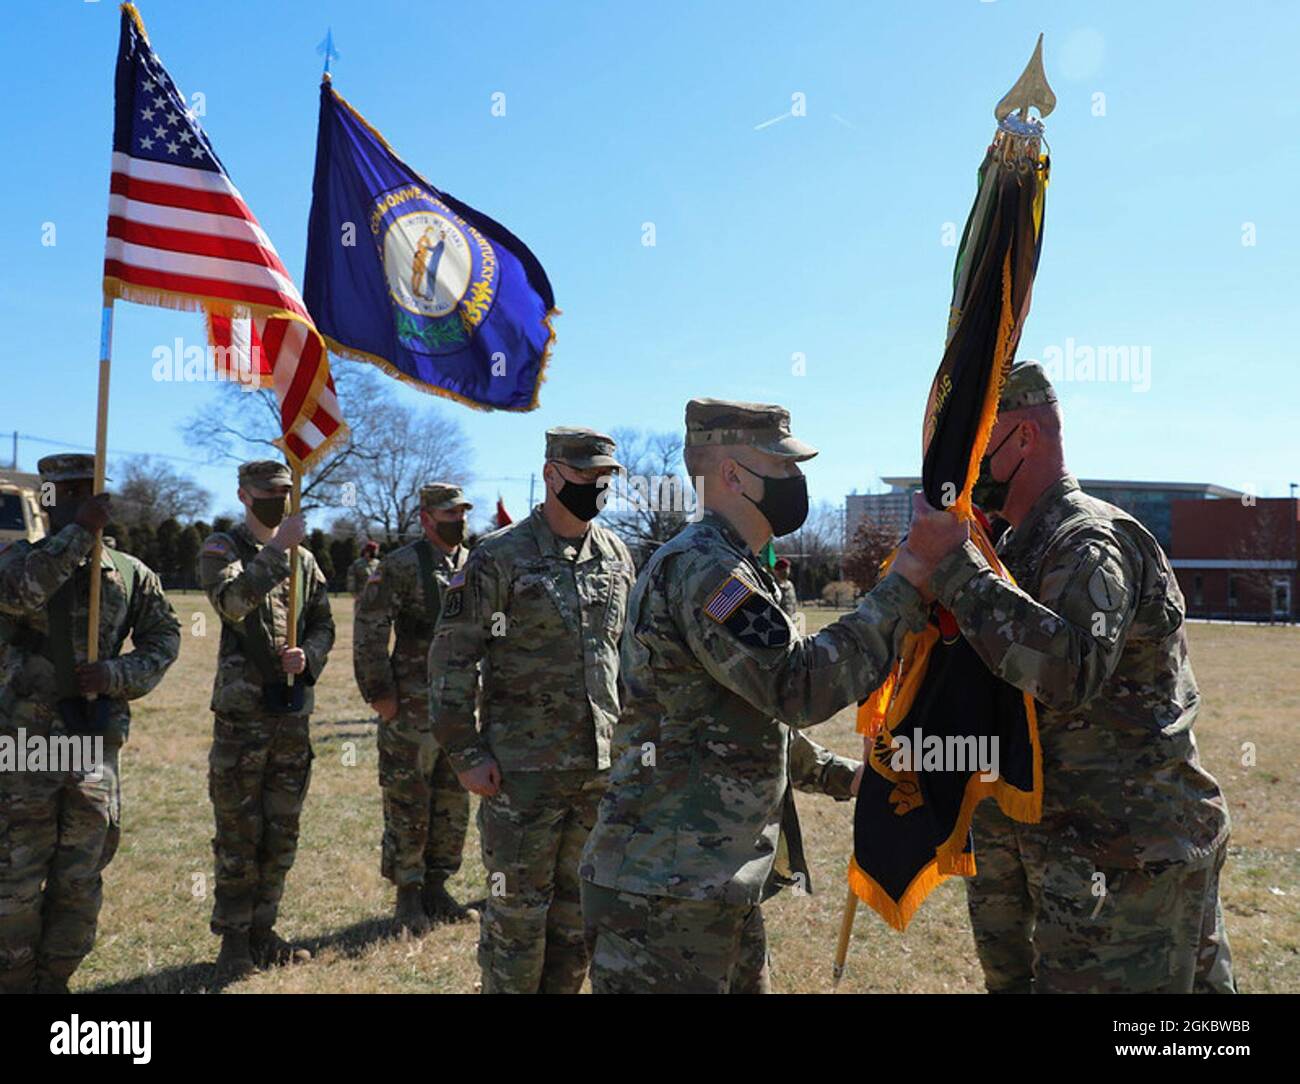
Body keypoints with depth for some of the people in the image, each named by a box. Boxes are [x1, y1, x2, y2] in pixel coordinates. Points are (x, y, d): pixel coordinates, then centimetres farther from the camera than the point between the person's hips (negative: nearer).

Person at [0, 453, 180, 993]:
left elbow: (164, 637, 7)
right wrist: (80, 532, -25)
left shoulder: (129, 573, 5)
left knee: (81, 883, 11)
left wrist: (116, 675, -9)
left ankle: (54, 979, 27)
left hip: (96, 744, 2)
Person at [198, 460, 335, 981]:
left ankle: (262, 930, 26)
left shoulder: (304, 558, 11)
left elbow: (323, 625, 13)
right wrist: (279, 548, -25)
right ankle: (234, 940, 16)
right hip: (241, 712, -5)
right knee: (238, 835, 3)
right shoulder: (221, 548, -2)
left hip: (292, 713, 5)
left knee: (281, 836, 12)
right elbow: (232, 601, -23)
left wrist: (308, 656, -7)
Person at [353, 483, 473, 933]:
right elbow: (367, 628, -11)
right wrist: (378, 693, -13)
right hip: (413, 707, -6)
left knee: (453, 805, 13)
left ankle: (436, 887, 27)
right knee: (408, 806, 3)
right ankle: (408, 898, 16)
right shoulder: (402, 565, -8)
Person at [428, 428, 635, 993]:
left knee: (580, 910, 16)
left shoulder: (618, 556, 8)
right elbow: (451, 657, -9)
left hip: (604, 767, 5)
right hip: (524, 770, -5)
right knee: (517, 910, 6)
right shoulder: (499, 556, -9)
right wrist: (466, 753, -11)